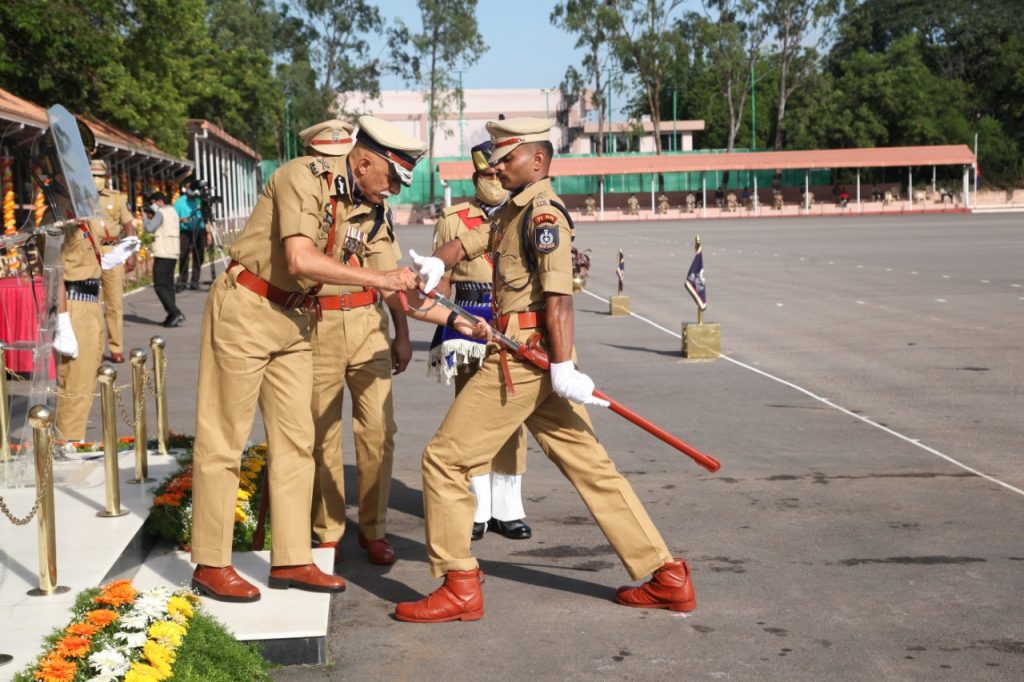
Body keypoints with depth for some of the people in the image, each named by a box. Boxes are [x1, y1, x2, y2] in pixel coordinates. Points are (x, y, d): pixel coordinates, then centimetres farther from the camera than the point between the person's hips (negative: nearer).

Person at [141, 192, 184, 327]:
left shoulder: (161, 213, -9)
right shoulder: (173, 211, 19)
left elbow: (149, 228, -16)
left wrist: (146, 217, 0)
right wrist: (151, 217, 13)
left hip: (163, 254, -9)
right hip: (173, 253, 9)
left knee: (160, 285, -8)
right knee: (168, 285, 10)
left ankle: (175, 313, -19)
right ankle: (172, 316, 5)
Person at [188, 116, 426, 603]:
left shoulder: (355, 199, 8)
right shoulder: (304, 176, -18)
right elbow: (300, 260, -30)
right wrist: (380, 279, -26)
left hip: (293, 320, 9)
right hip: (246, 310, -9)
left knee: (295, 439, 7)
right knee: (223, 440, -1)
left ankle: (290, 560, 15)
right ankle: (210, 565, 8)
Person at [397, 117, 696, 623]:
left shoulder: (543, 213, -11)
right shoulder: (513, 212, 19)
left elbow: (558, 296, -19)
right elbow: (471, 241, 15)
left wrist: (563, 367, -26)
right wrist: (436, 262, -8)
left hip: (523, 359, -10)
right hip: (536, 363, 10)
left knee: (445, 458, -1)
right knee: (589, 465, 10)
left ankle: (460, 587, 5)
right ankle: (666, 579, 12)